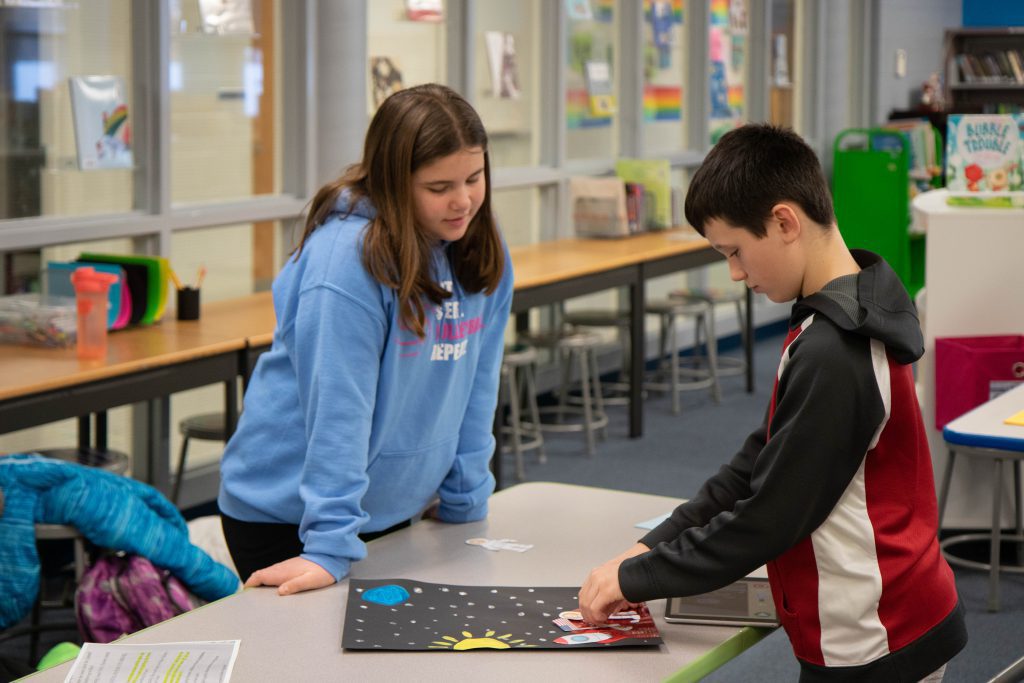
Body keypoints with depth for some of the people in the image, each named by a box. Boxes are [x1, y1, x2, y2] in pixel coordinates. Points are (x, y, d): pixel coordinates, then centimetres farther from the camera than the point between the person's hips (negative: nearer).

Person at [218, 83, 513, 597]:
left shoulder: (480, 250, -1)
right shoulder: (350, 257, -25)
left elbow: (473, 387, 5)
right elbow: (337, 406, -27)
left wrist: (463, 501, 6)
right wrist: (330, 547, -28)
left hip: (390, 512, 7)